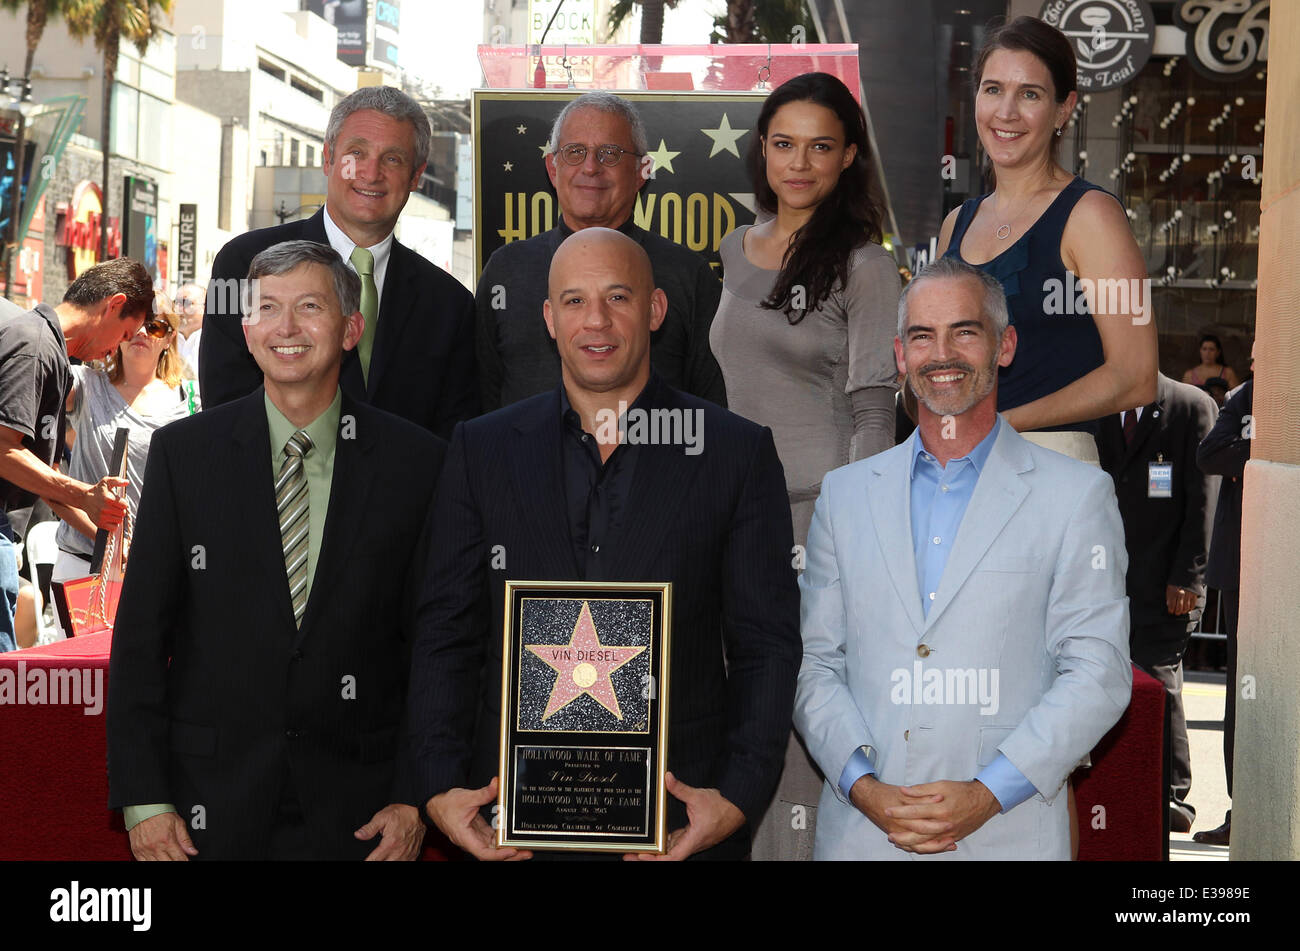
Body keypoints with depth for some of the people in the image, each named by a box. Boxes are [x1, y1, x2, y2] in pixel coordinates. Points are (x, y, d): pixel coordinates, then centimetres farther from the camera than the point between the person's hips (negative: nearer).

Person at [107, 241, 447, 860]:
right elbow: (141, 632, 0)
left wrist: (414, 801, -4)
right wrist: (143, 798, -5)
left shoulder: (415, 461, -2)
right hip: (212, 800, 1)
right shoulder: (182, 452, -1)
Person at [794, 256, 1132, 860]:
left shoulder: (1078, 495, 0)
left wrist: (988, 794, -14)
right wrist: (864, 786, -10)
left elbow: (1098, 673, -5)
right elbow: (813, 663, 5)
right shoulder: (843, 493, 8)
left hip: (1007, 835, -2)